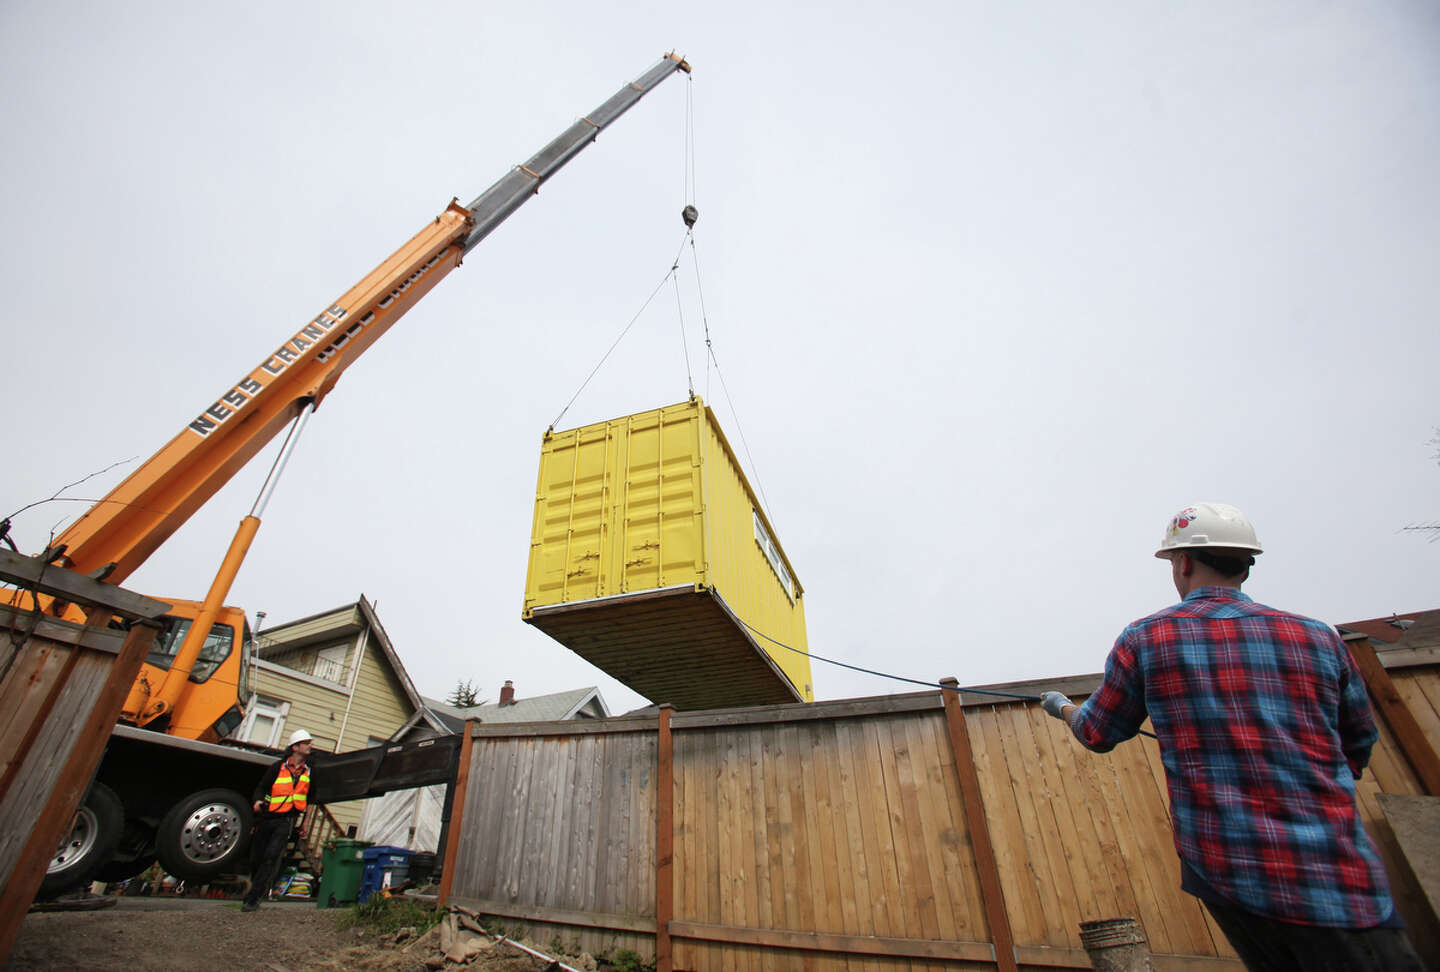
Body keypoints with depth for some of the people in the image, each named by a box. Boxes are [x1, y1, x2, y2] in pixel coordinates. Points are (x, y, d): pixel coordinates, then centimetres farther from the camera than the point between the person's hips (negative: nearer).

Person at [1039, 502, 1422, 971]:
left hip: (1221, 871, 0)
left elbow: (1097, 734, 6)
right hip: (1333, 882, 0)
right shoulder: (1317, 638, 0)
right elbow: (1358, 750, 15)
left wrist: (1063, 708, 27)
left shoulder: (1144, 639, -6)